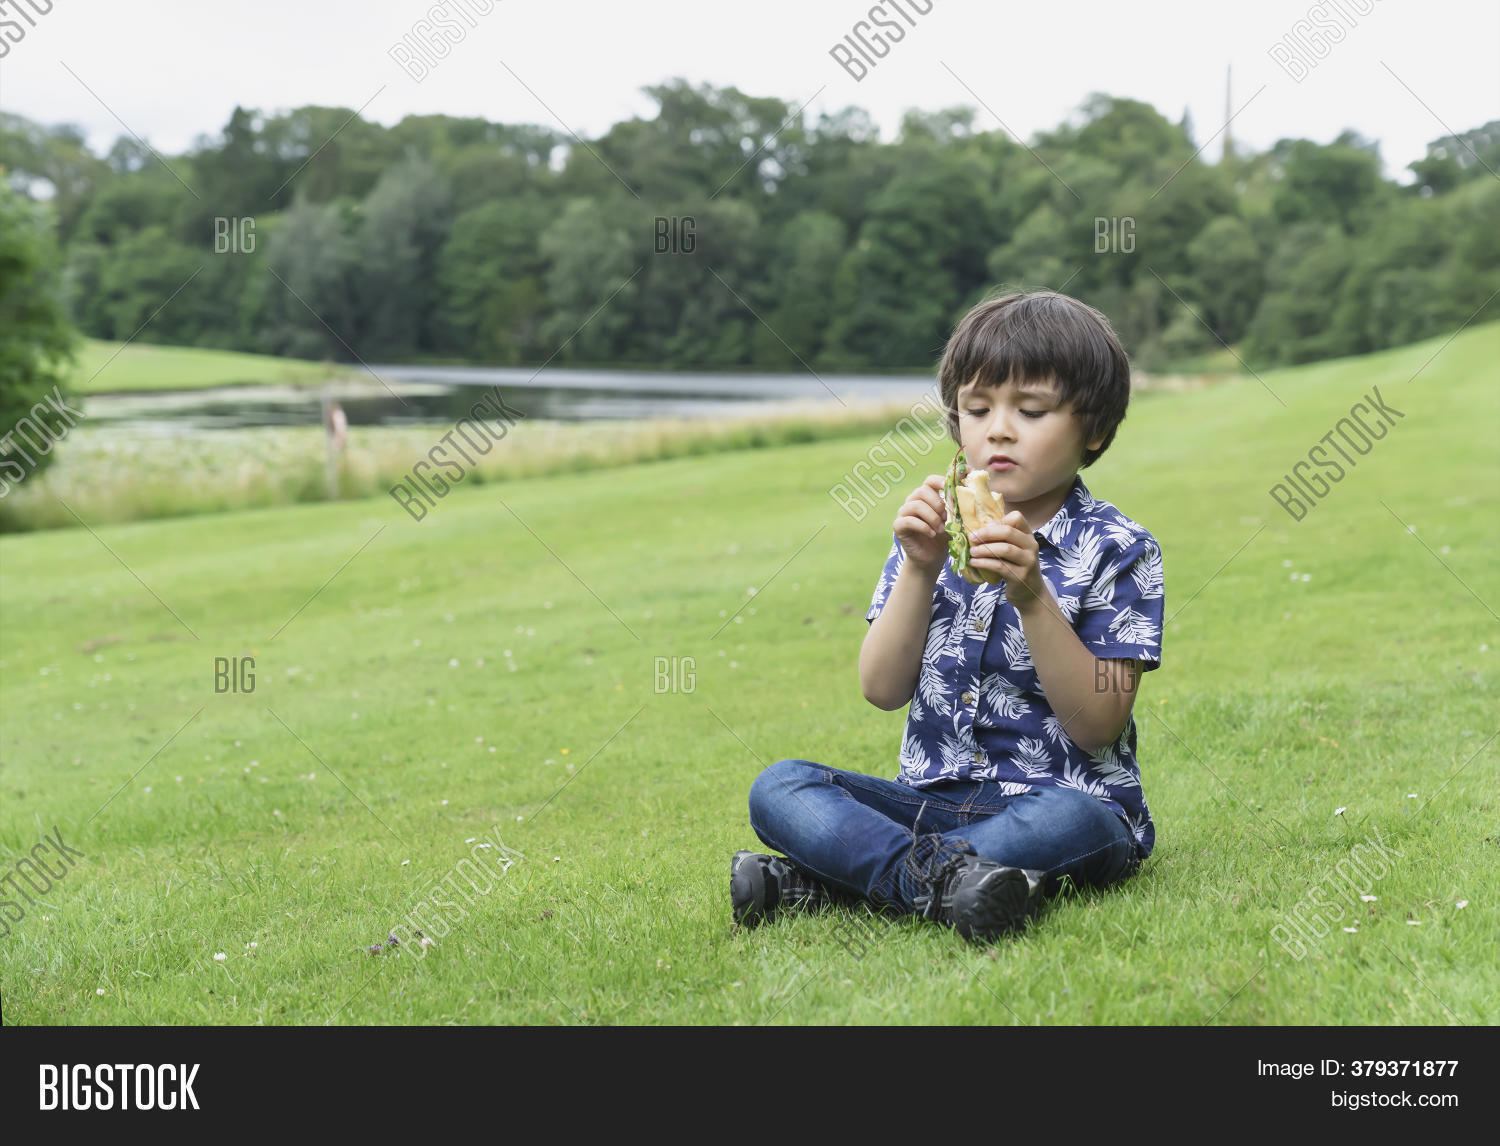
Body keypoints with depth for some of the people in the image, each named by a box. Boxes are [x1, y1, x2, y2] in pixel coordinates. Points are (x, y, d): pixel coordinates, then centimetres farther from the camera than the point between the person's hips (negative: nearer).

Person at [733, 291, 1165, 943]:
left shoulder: (1119, 551, -3)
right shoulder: (938, 528, 9)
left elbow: (1098, 728, -12)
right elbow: (883, 690, 1)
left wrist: (1032, 598, -23)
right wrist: (920, 570, -13)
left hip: (1061, 797, -4)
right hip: (932, 799, 4)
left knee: (1068, 819, -38)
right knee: (778, 787, -15)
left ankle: (824, 879, -30)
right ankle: (943, 876, -36)